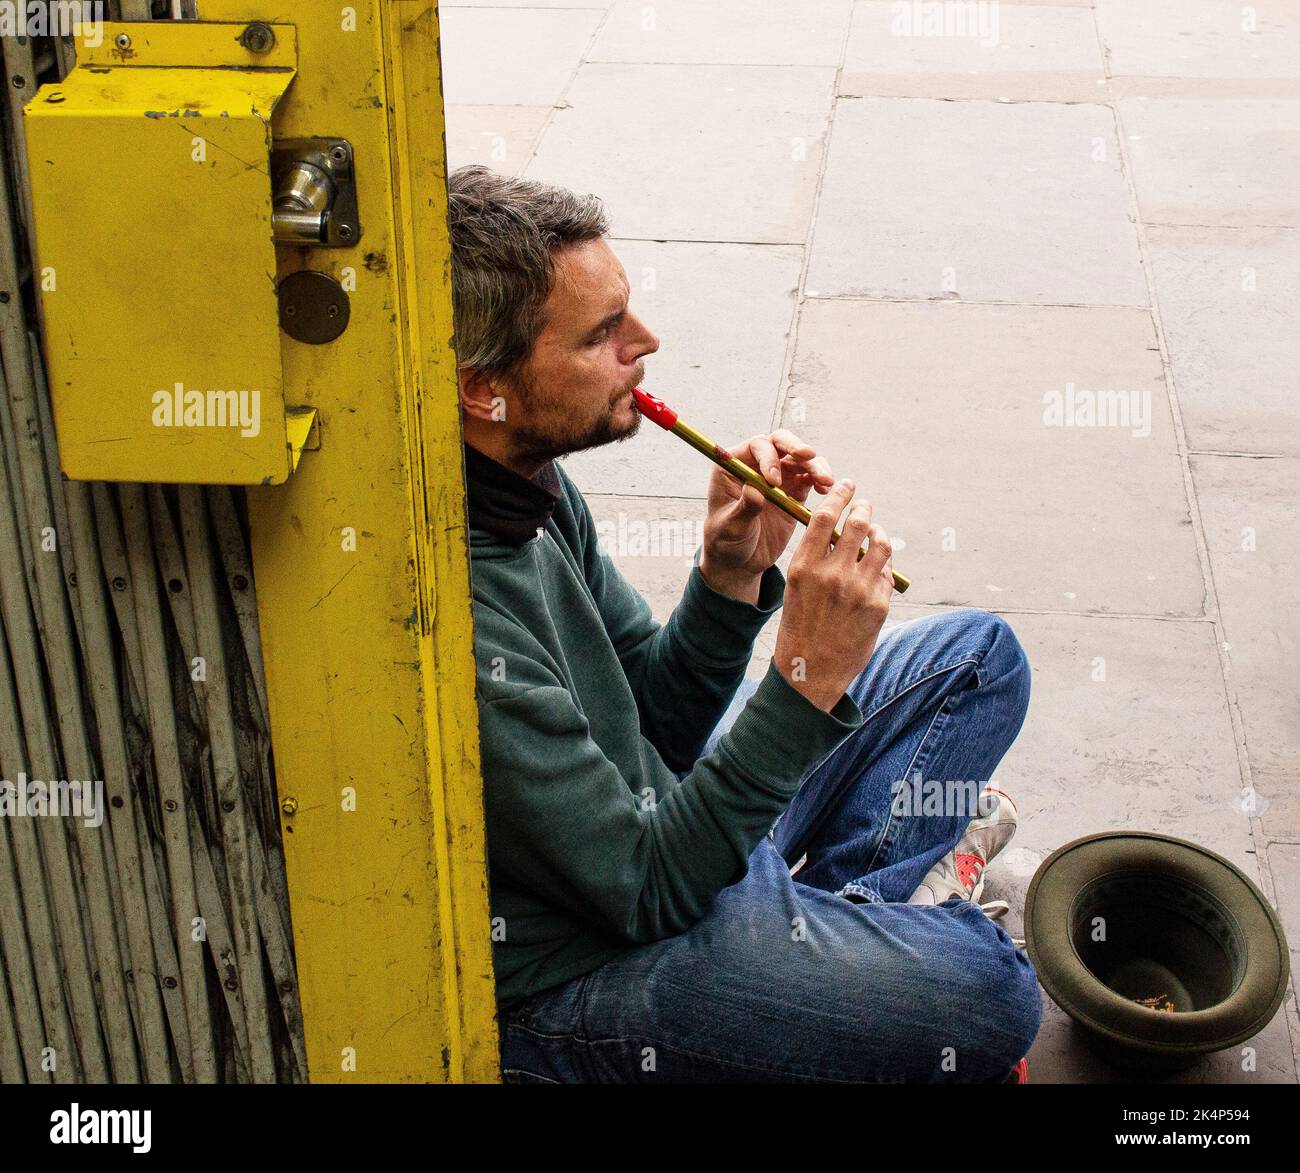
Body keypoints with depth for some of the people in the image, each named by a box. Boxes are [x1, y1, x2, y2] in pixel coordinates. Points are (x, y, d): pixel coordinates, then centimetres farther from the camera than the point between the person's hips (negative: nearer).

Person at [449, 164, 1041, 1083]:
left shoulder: (532, 481, -3)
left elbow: (655, 726, 7)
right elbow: (652, 893, -25)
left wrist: (732, 576, -10)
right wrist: (808, 677, -26)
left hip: (660, 812, 9)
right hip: (578, 971, -9)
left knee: (978, 657, 15)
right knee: (985, 989, -29)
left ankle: (855, 896, 4)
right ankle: (871, 899, 3)